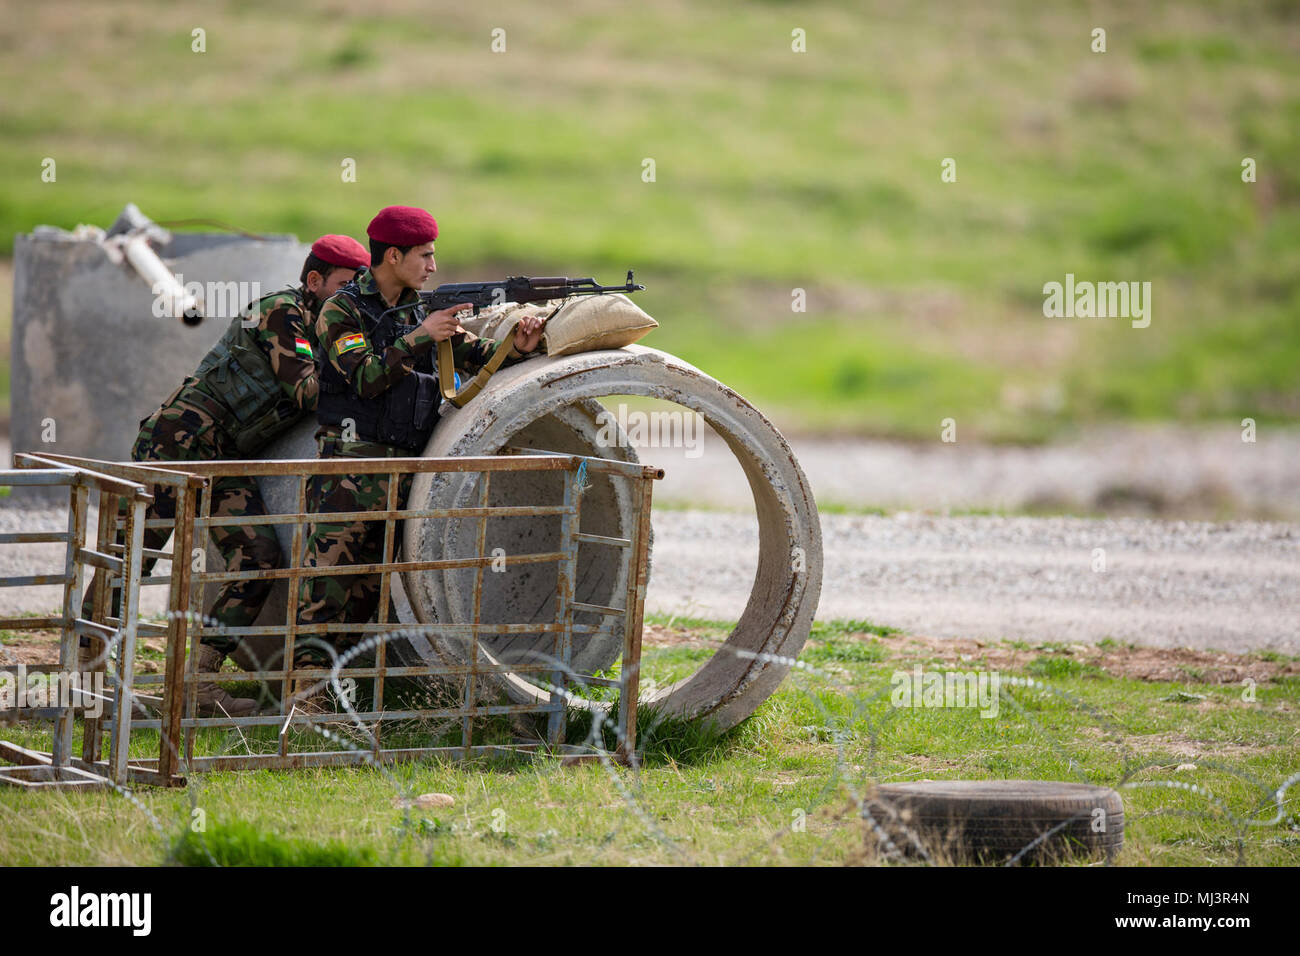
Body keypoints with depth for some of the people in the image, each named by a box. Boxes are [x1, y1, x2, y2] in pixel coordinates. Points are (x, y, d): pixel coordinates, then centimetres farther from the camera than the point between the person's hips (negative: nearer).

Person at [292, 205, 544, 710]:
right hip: (350, 461, -7)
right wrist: (419, 338, -18)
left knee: (369, 582, 8)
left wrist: (516, 347, -9)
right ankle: (305, 689, -11)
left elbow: (476, 357, 9)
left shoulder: (421, 312, 14)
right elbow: (367, 378, -16)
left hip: (402, 469, 7)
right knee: (327, 574, -11)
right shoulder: (341, 311, -5)